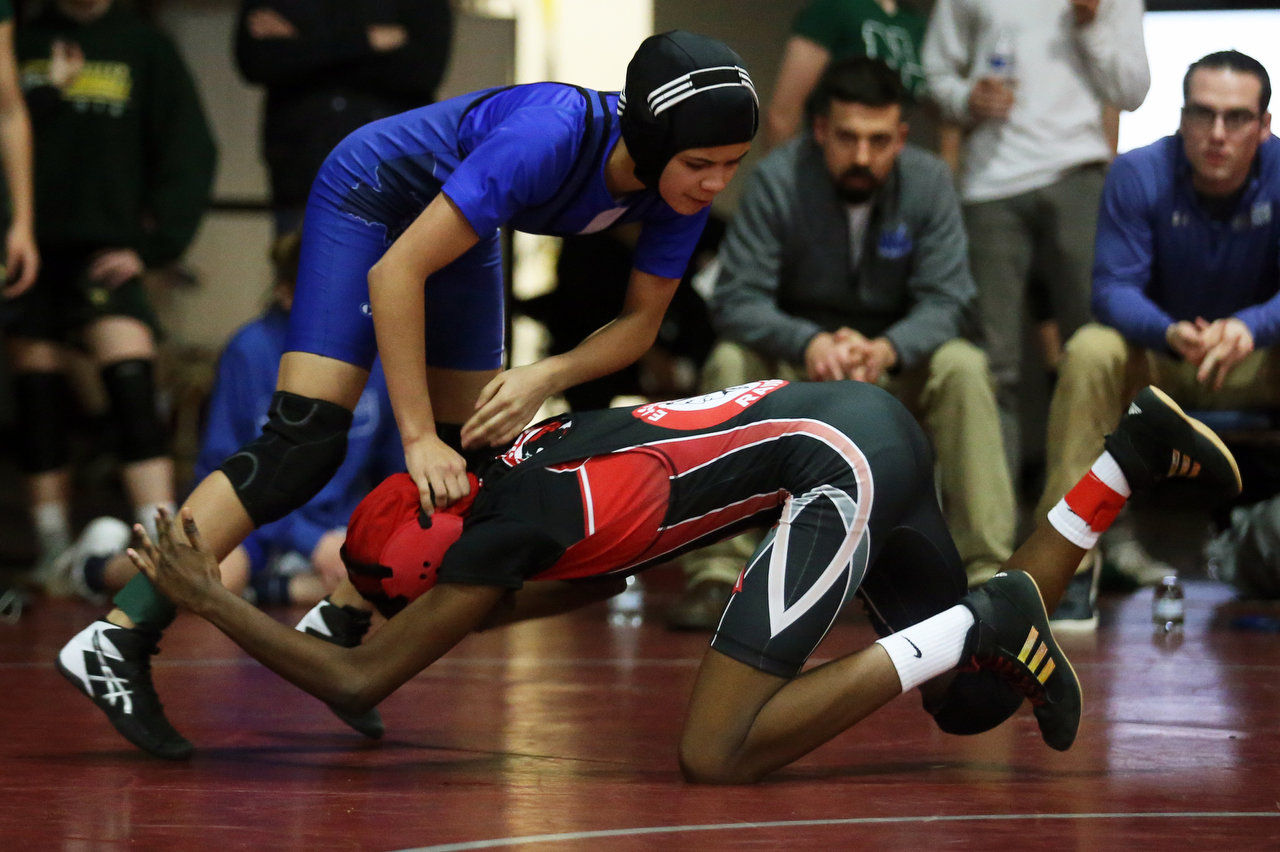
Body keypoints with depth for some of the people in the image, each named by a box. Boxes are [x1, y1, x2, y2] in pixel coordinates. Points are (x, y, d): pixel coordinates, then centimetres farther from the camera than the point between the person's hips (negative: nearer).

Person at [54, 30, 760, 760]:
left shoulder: (686, 184, -21)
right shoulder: (548, 138, -40)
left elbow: (641, 322, -8)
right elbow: (395, 272, -36)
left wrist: (548, 377, -28)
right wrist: (418, 437, -36)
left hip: (461, 224, 7)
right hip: (372, 197, -7)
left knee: (469, 462, 1)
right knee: (305, 444, -19)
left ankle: (340, 625, 19)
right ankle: (118, 640, -21)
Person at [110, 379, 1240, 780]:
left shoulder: (505, 524, -9)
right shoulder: (537, 450, 16)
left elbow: (359, 681, -5)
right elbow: (593, 577, 37)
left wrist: (212, 602, 4)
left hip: (836, 460, -10)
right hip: (873, 425, 10)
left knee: (716, 755, -14)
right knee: (972, 707, 22)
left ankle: (982, 625, -16)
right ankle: (1130, 455, 17)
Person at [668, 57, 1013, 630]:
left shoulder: (928, 182, -12)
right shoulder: (778, 180, -16)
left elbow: (947, 301, -15)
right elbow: (735, 299, -21)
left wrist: (887, 349, -38)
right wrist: (809, 344, -42)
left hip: (897, 361, 1)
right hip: (795, 363, -1)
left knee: (963, 367, -29)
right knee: (729, 365, -31)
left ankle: (985, 569, -27)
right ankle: (716, 574, -31)